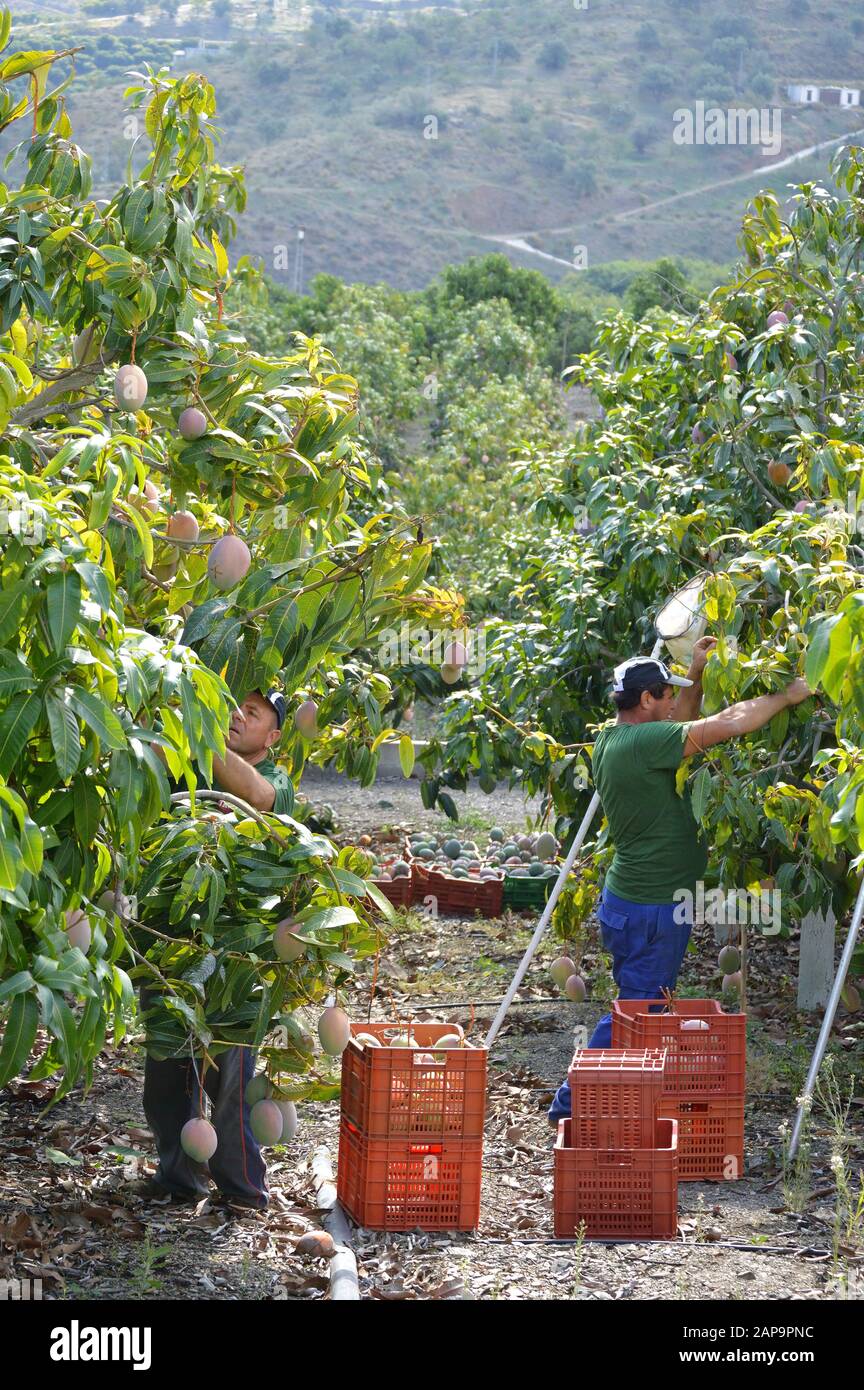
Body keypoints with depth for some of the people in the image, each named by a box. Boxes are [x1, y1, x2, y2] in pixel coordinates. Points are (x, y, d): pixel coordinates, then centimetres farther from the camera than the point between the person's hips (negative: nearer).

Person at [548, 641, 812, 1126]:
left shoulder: (613, 739, 6)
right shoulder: (644, 741, -23)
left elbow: (681, 725, 24)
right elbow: (730, 724, -24)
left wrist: (696, 674, 15)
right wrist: (788, 696, -11)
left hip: (631, 900, 10)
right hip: (652, 910, -10)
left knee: (642, 1004, 19)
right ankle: (574, 1101, 5)